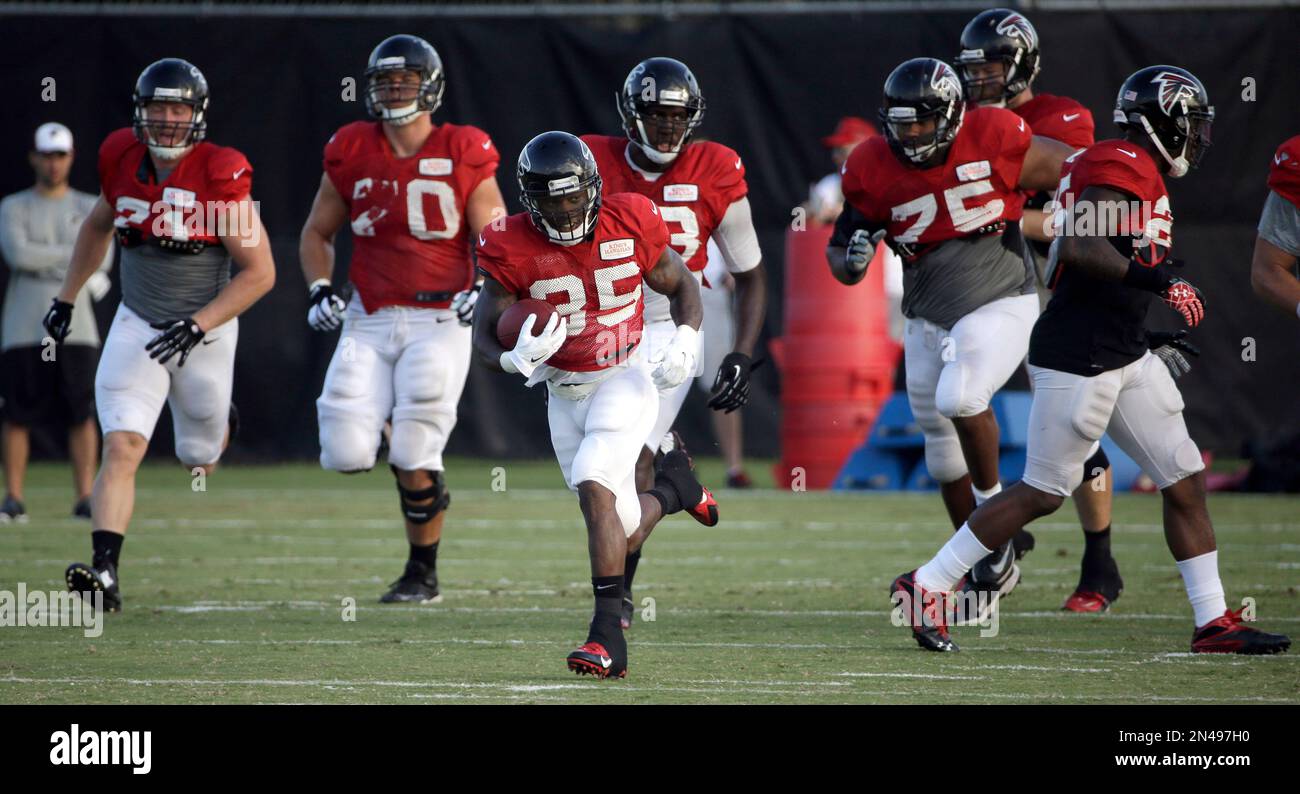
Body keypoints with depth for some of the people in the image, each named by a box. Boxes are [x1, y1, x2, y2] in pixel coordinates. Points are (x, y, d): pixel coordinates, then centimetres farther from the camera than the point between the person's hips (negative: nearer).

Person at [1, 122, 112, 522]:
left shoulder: (90, 209, 11)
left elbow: (102, 258, -4)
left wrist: (43, 260, -11)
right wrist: (79, 254, -8)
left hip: (75, 329, 1)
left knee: (82, 414, -5)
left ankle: (85, 499, -2)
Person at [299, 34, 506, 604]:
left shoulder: (463, 156, -3)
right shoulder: (352, 153, 5)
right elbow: (317, 233, 17)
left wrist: (484, 288, -19)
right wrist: (319, 289, 1)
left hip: (438, 320, -3)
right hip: (369, 321, 3)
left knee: (416, 461, -8)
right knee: (347, 453, -11)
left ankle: (423, 573, 12)